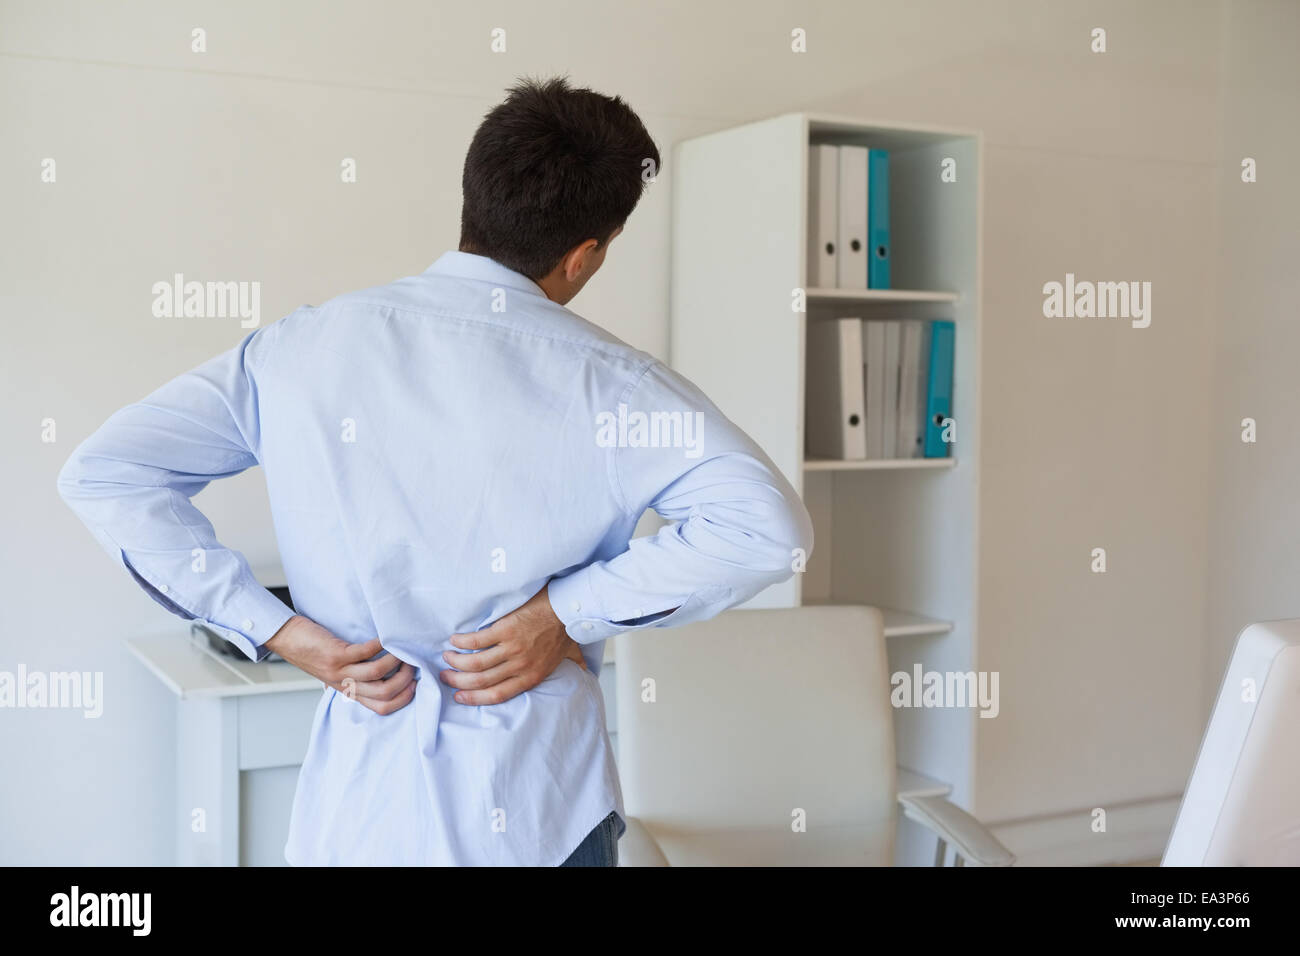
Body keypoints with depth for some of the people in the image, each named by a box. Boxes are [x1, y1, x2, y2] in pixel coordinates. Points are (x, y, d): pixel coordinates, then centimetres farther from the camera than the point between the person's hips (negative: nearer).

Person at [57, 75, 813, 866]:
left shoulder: (304, 348, -4)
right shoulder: (603, 379, -11)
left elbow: (104, 472, -5)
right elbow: (768, 526, -19)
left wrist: (277, 630, -6)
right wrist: (567, 614, -14)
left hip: (359, 807, 3)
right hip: (539, 814, -2)